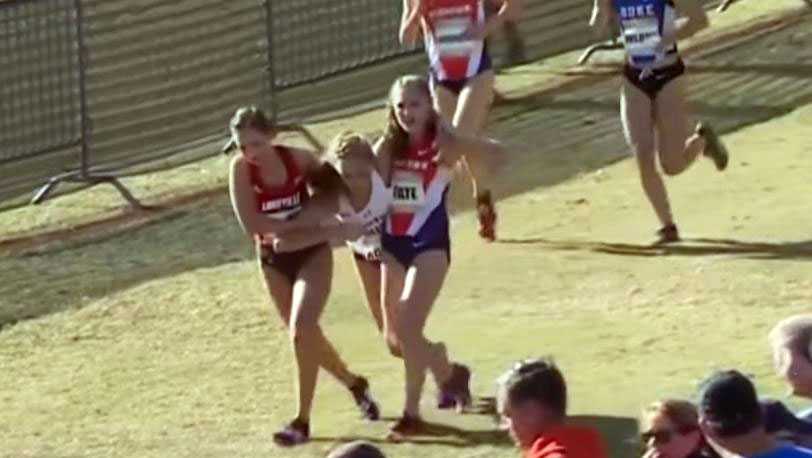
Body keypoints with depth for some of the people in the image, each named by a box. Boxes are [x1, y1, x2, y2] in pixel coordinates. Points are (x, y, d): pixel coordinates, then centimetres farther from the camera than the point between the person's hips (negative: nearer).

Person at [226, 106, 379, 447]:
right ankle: (354, 383, 42)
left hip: (312, 253, -3)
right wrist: (310, 222, -29)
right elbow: (250, 224, -26)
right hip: (273, 260, 3)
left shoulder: (299, 159, -16)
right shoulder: (241, 169, -17)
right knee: (305, 334, 15)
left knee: (301, 329, -19)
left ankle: (302, 420, -10)